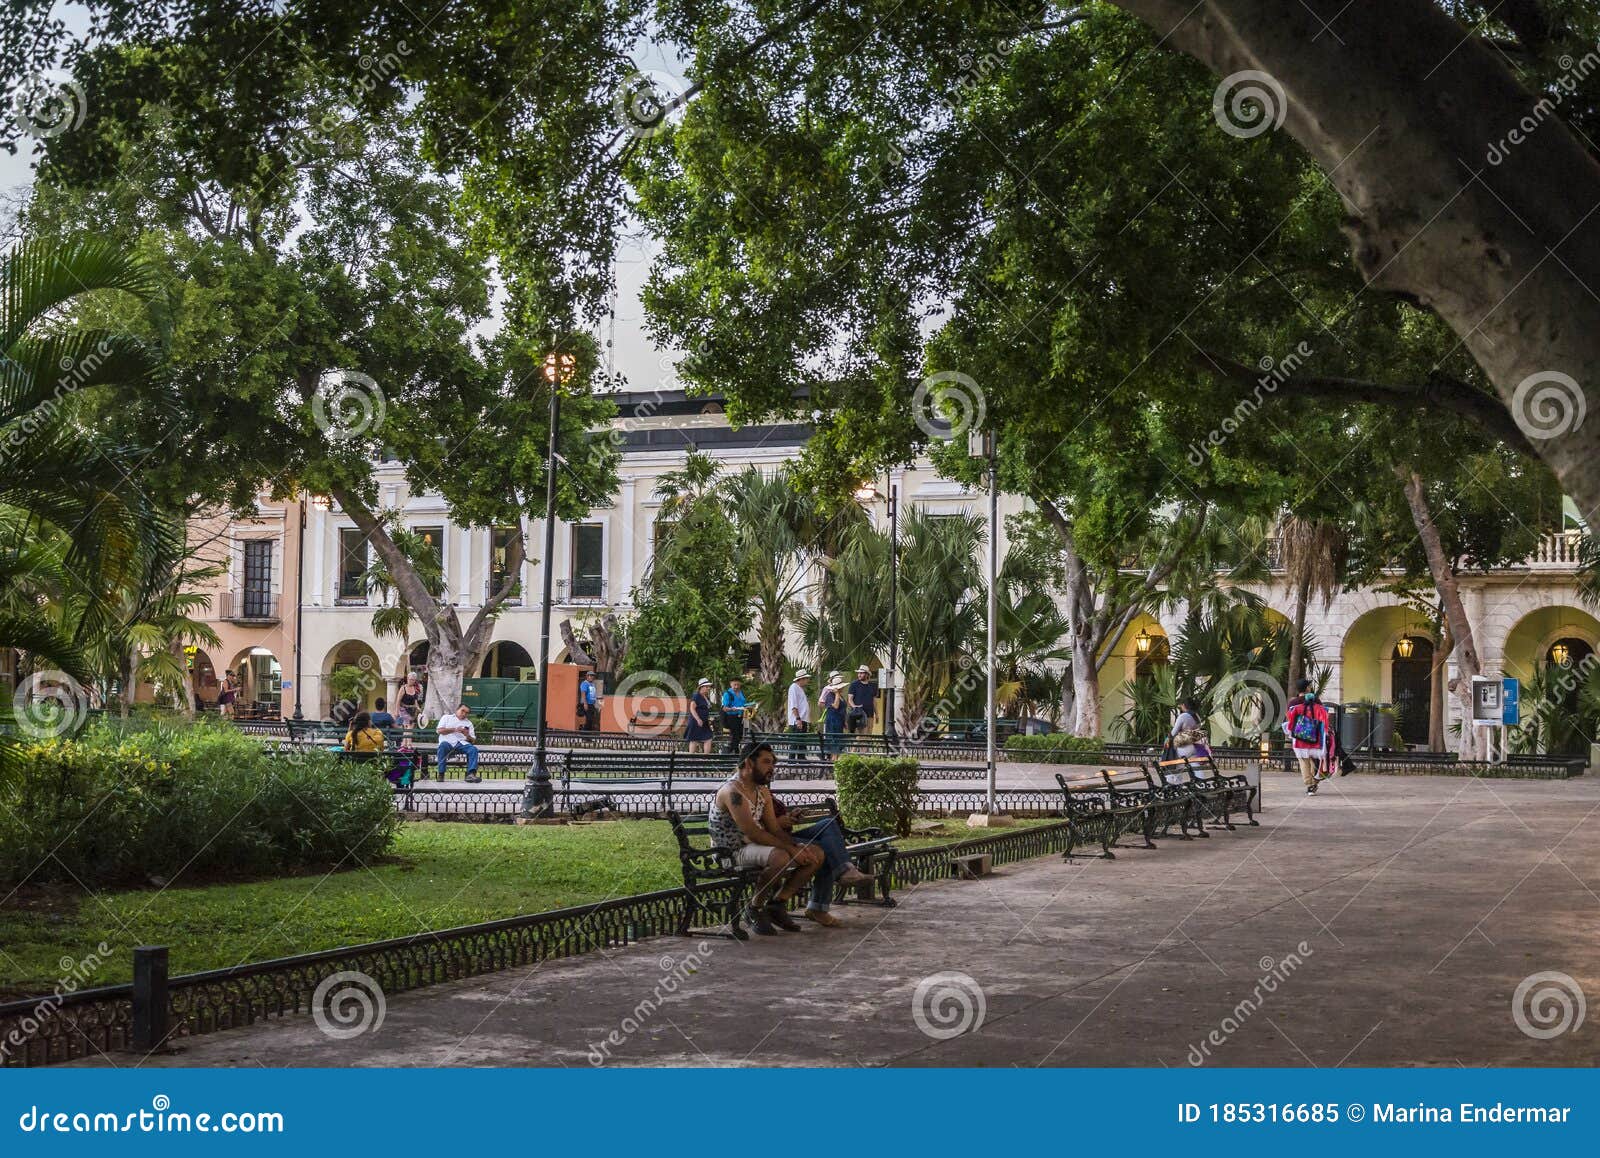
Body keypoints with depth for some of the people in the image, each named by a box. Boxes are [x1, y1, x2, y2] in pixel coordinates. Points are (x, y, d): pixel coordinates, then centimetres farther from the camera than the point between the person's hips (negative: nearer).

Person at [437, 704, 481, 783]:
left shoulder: (468, 723, 27)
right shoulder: (446, 717, 22)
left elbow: (473, 741, 19)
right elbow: (440, 730, 4)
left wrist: (468, 736, -4)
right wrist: (454, 729, -7)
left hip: (461, 742, 3)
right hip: (448, 742, -3)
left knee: (473, 749, -27)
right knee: (443, 745, -38)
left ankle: (471, 774, -42)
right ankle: (441, 774, -35)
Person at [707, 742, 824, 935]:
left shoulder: (763, 792, 13)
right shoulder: (732, 791, -18)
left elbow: (775, 829, 10)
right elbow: (752, 833, -24)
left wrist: (797, 846, -10)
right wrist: (791, 848, -24)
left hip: (759, 846, 9)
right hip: (733, 852, -9)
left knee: (817, 854, -2)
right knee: (781, 858, -38)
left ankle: (777, 904, 5)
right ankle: (754, 909, -14)